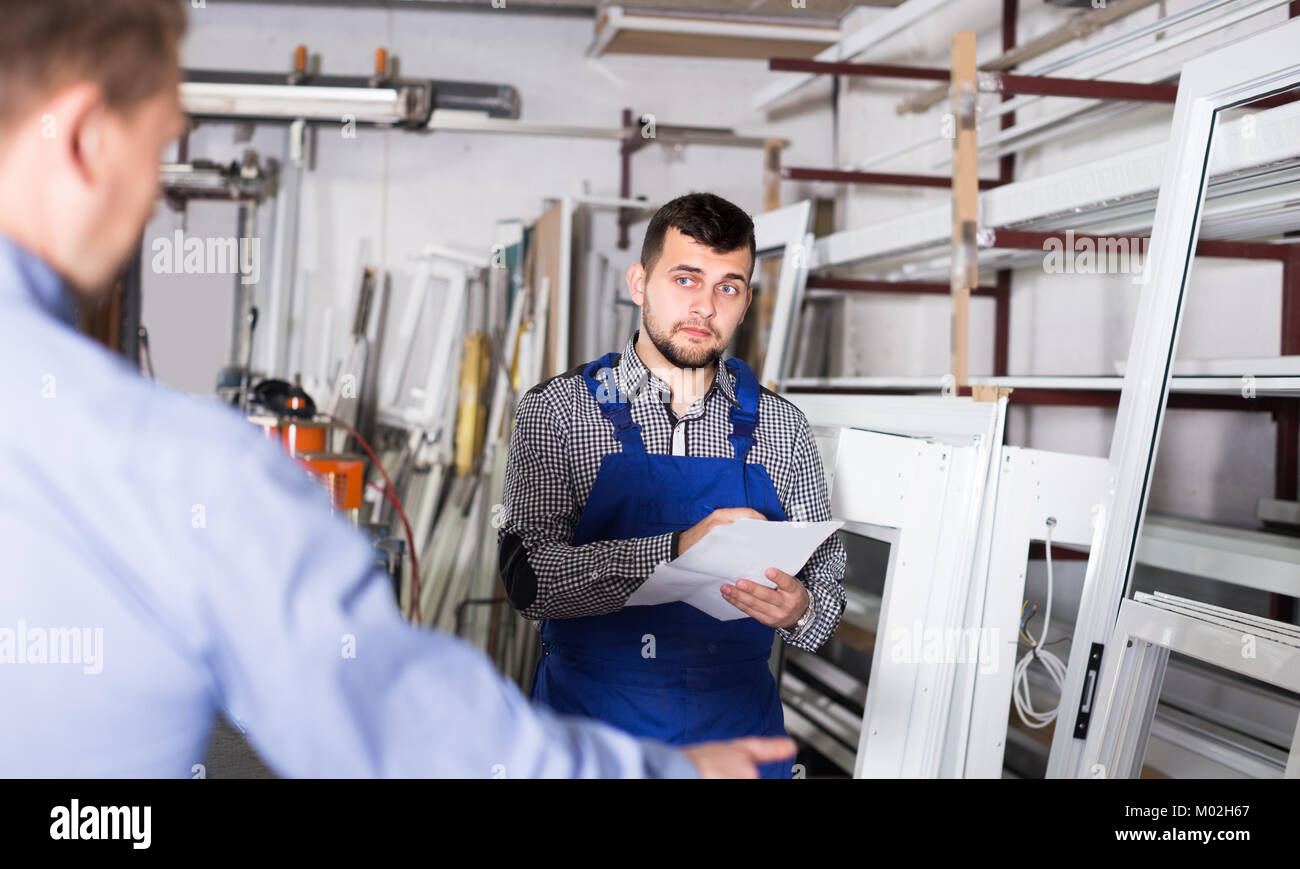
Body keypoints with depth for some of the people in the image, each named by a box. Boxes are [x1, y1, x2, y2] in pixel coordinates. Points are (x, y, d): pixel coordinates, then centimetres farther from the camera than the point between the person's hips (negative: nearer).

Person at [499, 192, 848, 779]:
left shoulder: (780, 428, 2)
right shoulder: (557, 410, -6)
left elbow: (827, 584, 4)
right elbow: (529, 577, -16)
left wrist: (799, 609, -19)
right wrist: (676, 551, -28)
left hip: (738, 728, 2)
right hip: (591, 729, -2)